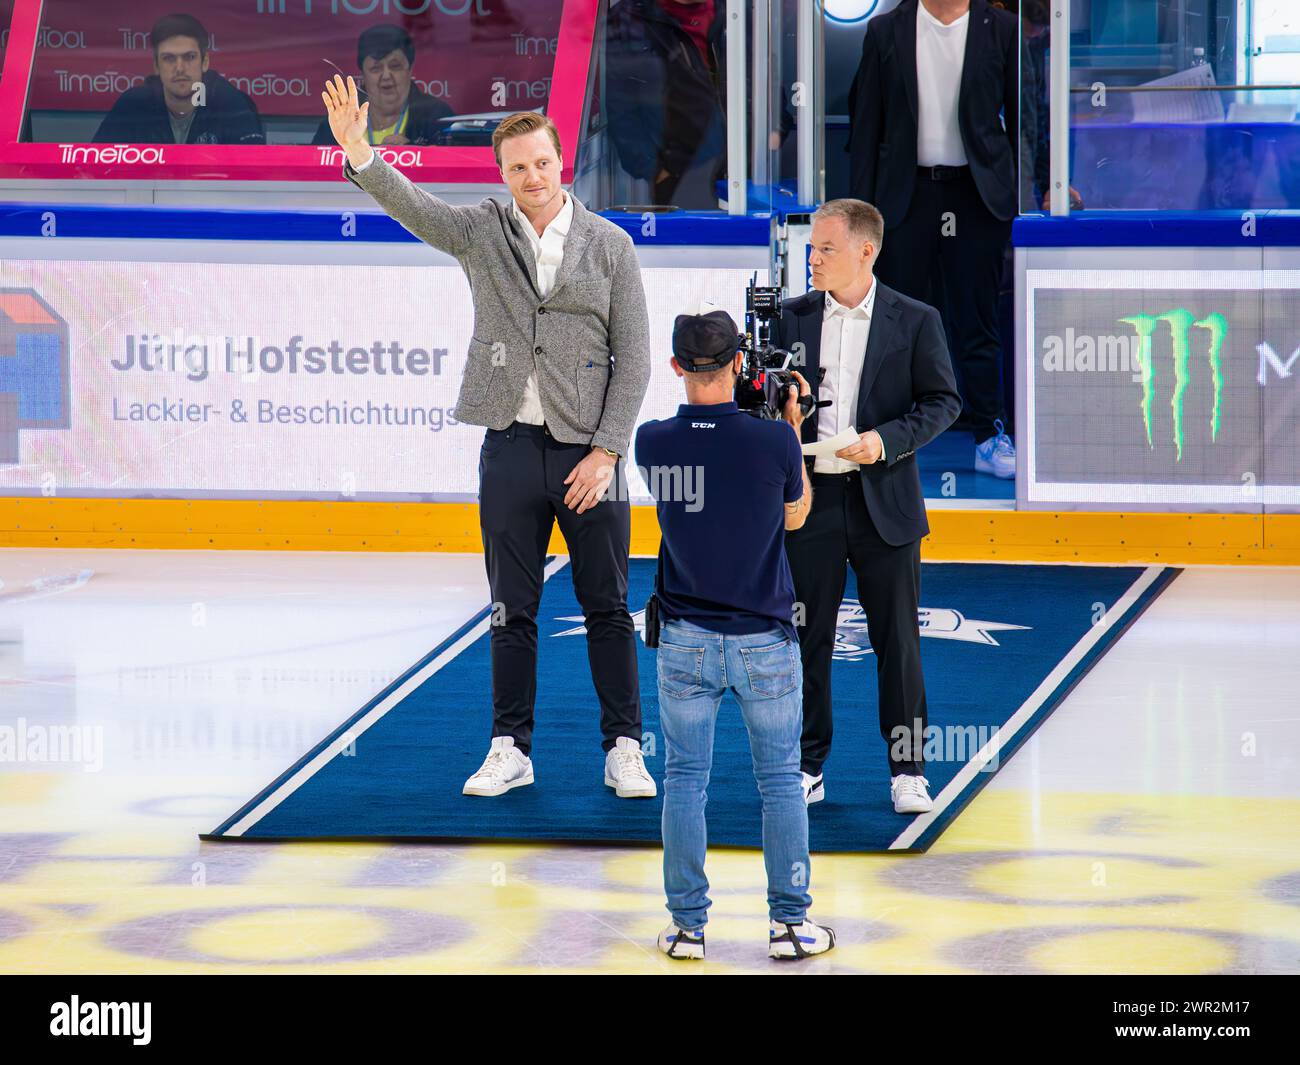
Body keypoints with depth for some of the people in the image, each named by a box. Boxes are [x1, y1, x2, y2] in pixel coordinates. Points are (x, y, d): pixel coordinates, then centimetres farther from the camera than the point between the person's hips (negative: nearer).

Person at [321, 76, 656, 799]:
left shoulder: (610, 245, 1)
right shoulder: (482, 233, 4)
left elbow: (634, 357, 0)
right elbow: (410, 204, -14)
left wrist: (607, 452, -7)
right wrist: (358, 151, -33)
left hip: (589, 449, -1)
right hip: (512, 446, 1)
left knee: (608, 609, 5)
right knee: (513, 611, 7)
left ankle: (624, 751, 12)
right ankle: (512, 751, 15)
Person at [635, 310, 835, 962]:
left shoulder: (653, 443, -10)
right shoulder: (773, 441, -15)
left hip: (685, 640, 1)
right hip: (763, 640, -1)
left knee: (684, 781, 9)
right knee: (780, 781, 10)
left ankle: (687, 926, 11)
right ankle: (789, 923, 13)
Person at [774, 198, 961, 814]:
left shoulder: (915, 321, 0)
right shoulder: (793, 318, 6)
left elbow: (943, 401, 0)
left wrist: (887, 439, -14)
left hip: (883, 500, -2)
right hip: (810, 494, 2)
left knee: (897, 640, 3)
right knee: (806, 637, 6)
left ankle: (907, 768, 12)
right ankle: (807, 767, 15)